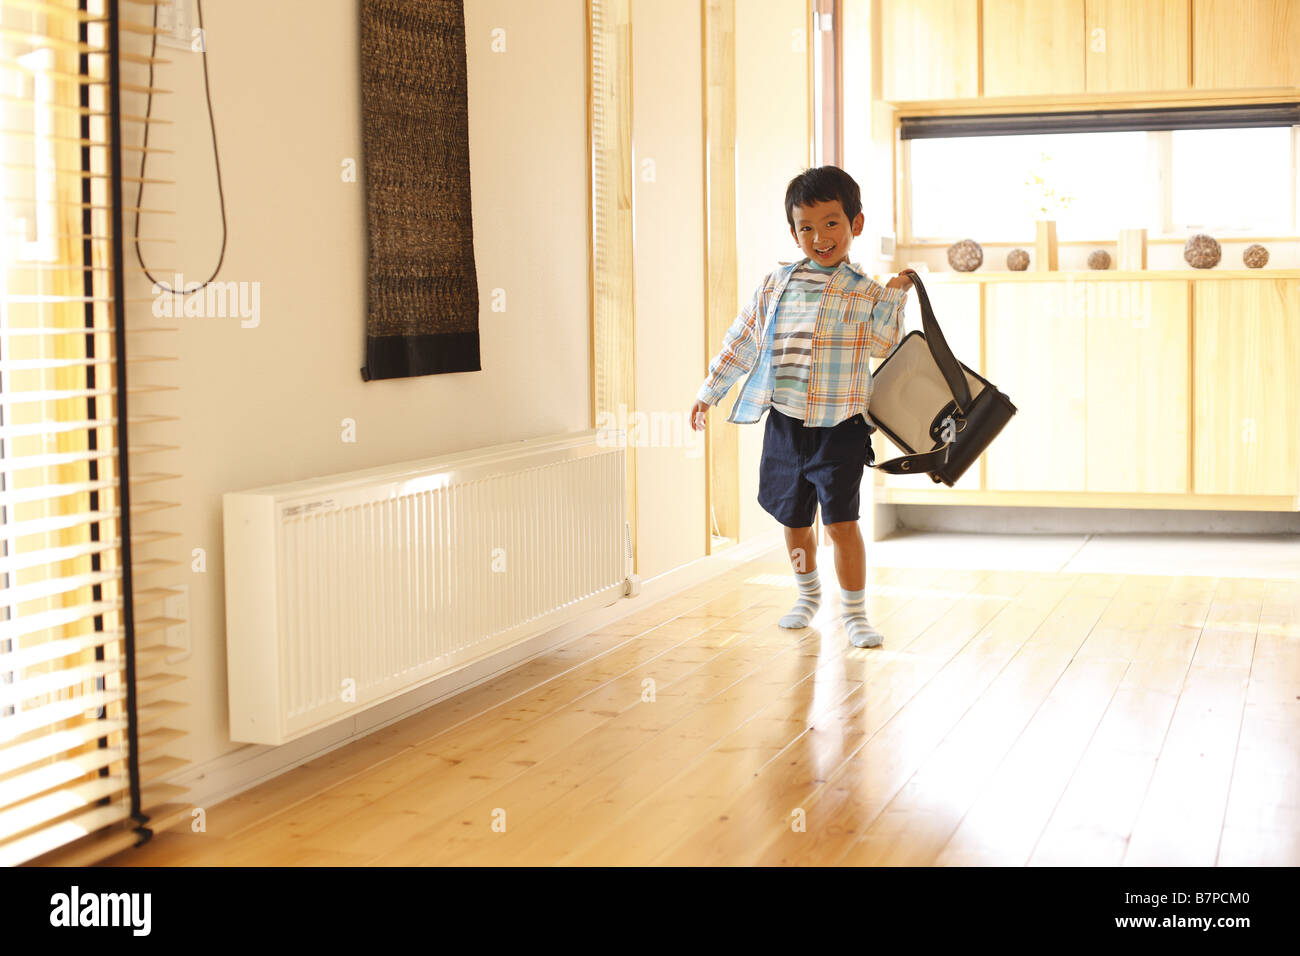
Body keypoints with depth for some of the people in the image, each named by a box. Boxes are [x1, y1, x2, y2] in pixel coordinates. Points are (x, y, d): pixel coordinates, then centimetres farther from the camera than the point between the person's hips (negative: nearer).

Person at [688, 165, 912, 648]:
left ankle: (854, 613, 5)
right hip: (785, 423, 4)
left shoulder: (864, 292, 1)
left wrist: (895, 296, -18)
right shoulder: (776, 285, 7)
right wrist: (709, 391, 15)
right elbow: (742, 341, 14)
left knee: (841, 521, -8)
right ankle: (808, 594, 39)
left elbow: (882, 344, -13)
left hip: (840, 427, -3)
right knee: (794, 520, 16)